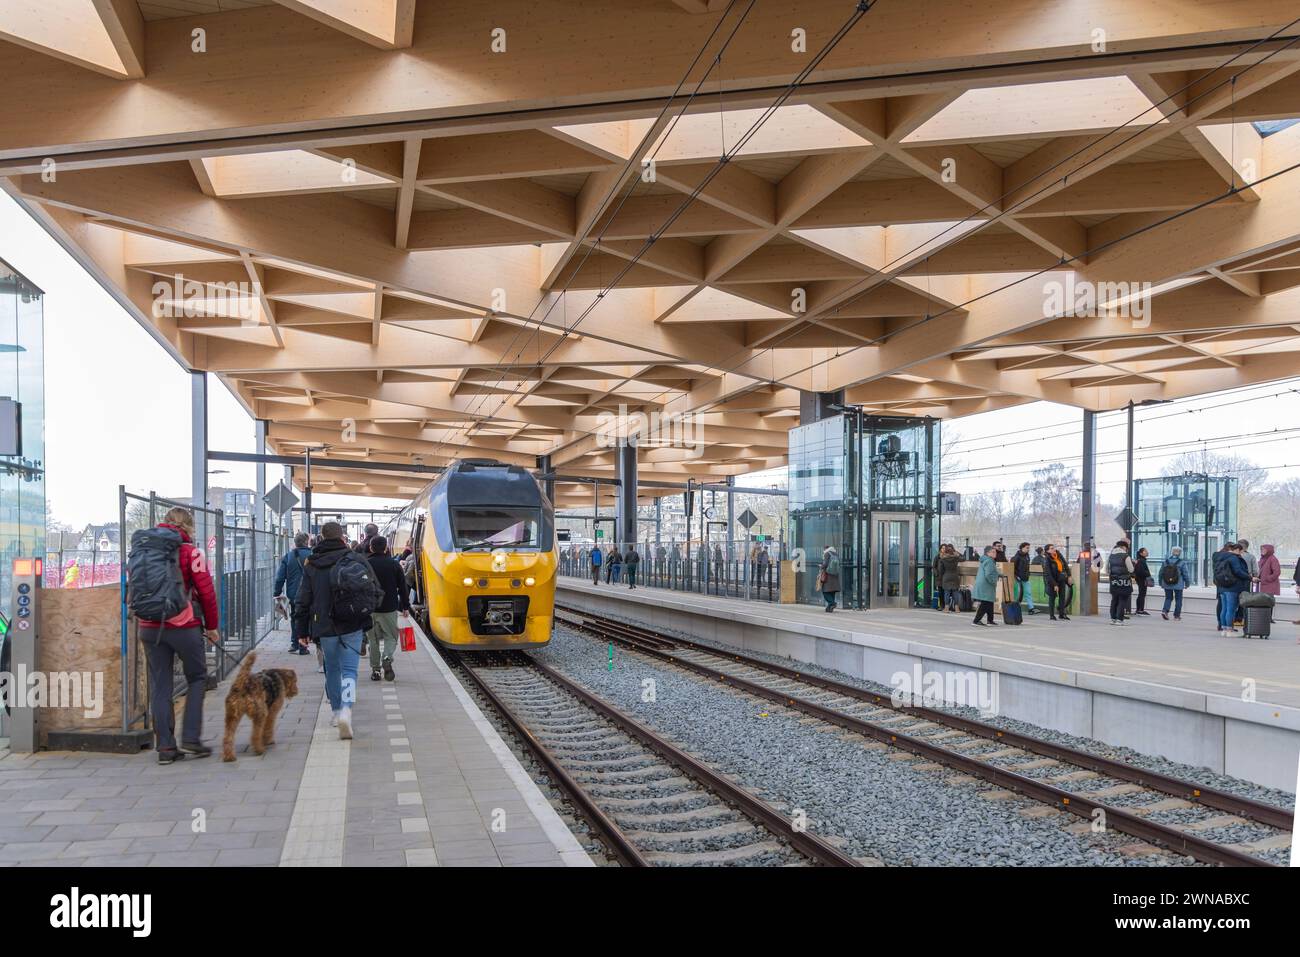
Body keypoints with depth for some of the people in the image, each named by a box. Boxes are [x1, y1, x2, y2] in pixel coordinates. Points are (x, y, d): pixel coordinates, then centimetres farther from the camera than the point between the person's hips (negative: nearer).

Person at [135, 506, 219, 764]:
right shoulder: (190, 552, -6)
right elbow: (206, 592, -7)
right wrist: (212, 626, 4)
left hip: (150, 627, 4)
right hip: (184, 627, -4)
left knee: (160, 686, 9)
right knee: (197, 679, 12)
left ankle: (165, 747, 12)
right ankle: (191, 739, 7)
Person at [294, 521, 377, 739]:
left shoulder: (311, 565, 3)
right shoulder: (355, 559, -3)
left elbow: (302, 601, 4)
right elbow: (375, 592, -1)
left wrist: (303, 631, 12)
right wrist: (365, 611, 18)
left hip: (324, 627, 2)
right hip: (352, 626, -2)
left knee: (332, 669, 18)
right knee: (349, 669, -1)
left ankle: (336, 711, 28)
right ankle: (345, 710, -21)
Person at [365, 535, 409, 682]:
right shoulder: (394, 564, -2)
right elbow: (402, 587, 2)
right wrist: (405, 606, 10)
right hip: (389, 609, -1)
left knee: (373, 639, 11)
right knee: (391, 637, 8)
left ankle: (375, 669, 11)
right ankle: (387, 658, -19)